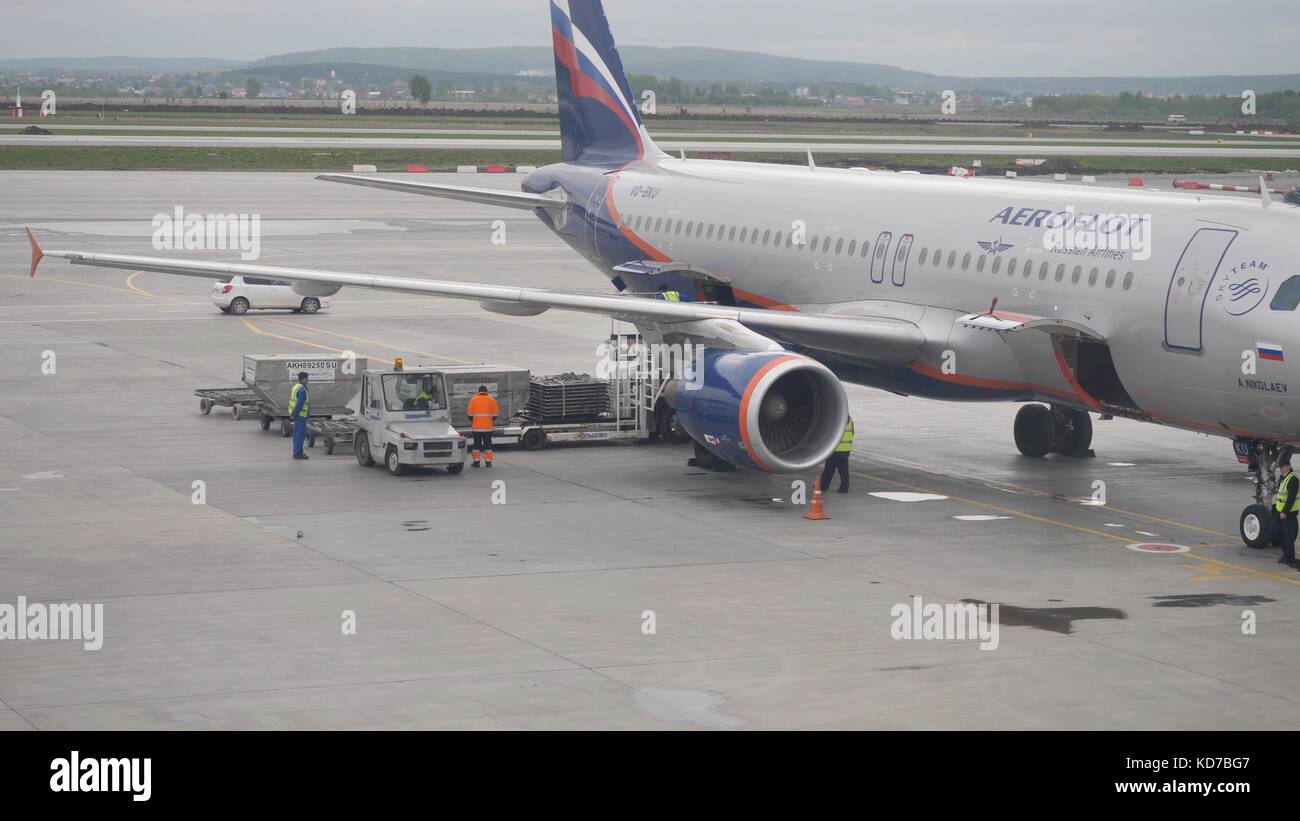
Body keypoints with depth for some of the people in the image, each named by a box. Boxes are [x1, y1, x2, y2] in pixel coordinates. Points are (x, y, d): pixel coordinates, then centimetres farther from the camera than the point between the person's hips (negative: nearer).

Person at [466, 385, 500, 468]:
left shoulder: (473, 399, -2)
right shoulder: (492, 400, 2)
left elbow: (470, 413, -2)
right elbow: (495, 413, 3)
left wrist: (471, 421, 17)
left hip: (476, 426, -1)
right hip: (488, 426, 1)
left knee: (477, 444, 5)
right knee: (488, 444, 6)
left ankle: (476, 461, 5)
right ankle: (488, 462, 5)